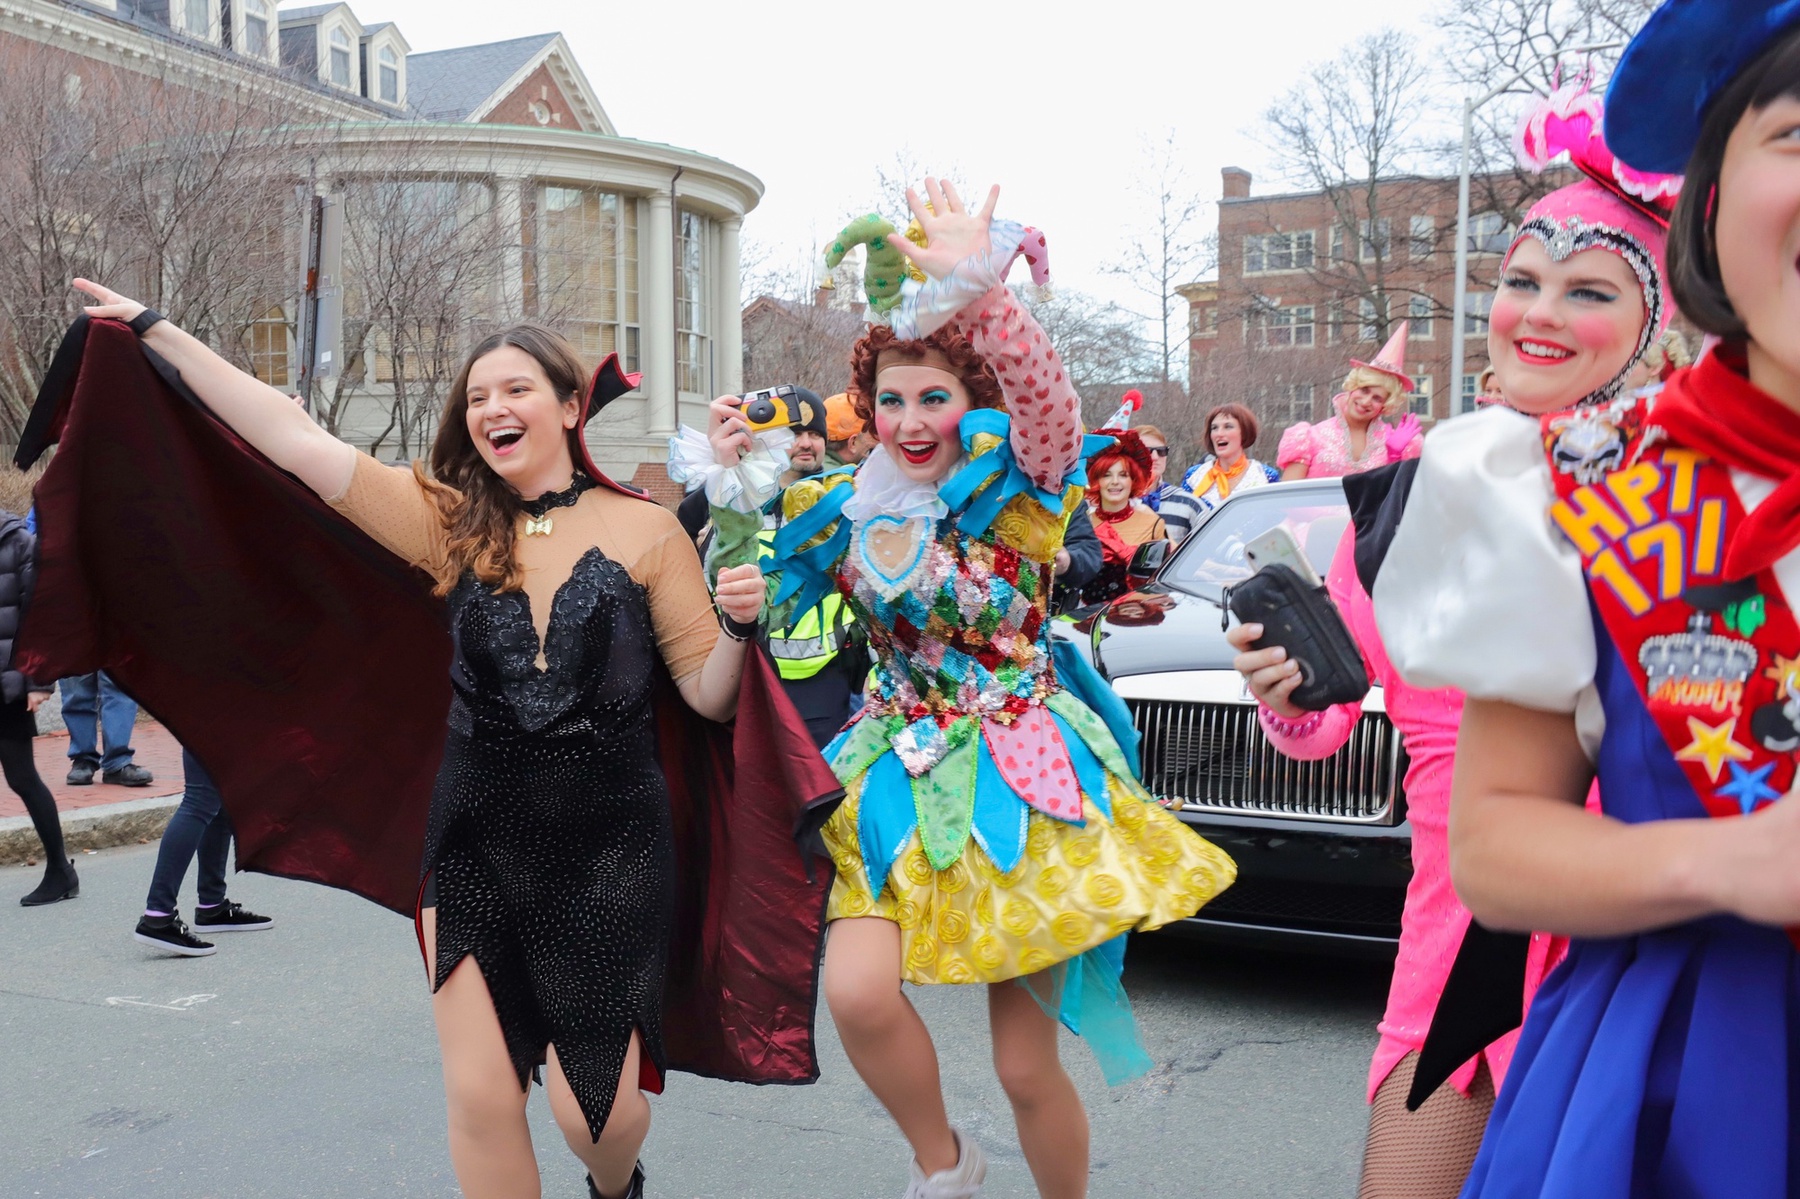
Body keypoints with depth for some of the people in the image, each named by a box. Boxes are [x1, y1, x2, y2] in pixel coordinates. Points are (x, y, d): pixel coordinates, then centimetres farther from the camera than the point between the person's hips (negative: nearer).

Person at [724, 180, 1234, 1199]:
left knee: (1026, 1064, 2)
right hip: (900, 780, 4)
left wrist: (981, 287, -41)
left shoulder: (1015, 491, -9)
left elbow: (1047, 396, -30)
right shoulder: (853, 516, 3)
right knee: (858, 990, -20)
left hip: (1018, 777, -3)